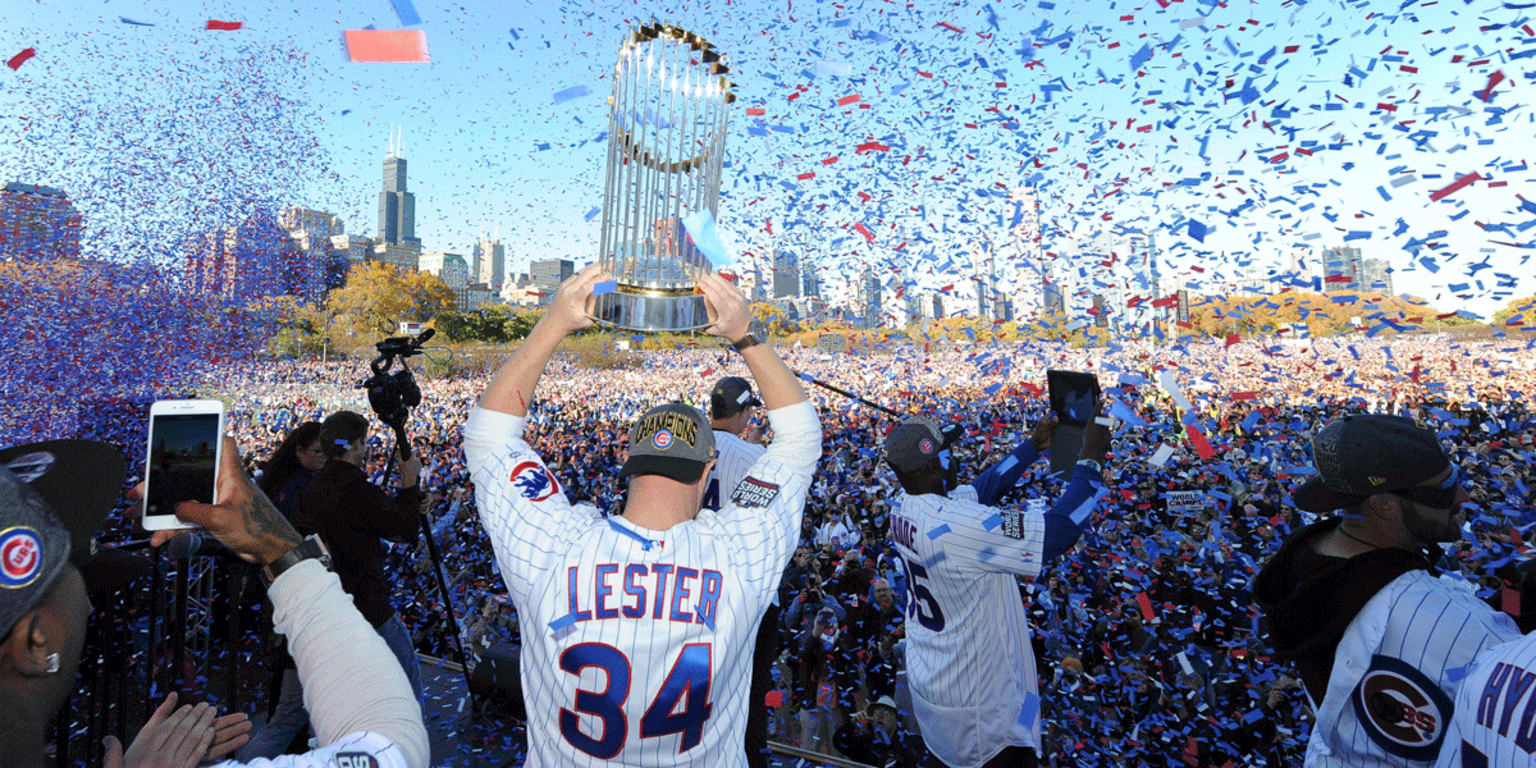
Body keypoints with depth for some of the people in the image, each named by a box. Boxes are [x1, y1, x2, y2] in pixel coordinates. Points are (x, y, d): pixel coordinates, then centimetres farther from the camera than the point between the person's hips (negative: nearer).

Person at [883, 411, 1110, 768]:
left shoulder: (901, 509, -7)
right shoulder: (959, 524, -34)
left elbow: (981, 490, 7)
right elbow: (1059, 531, -33)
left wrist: (1032, 447, 10)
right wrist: (1092, 458, -22)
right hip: (978, 698, -7)